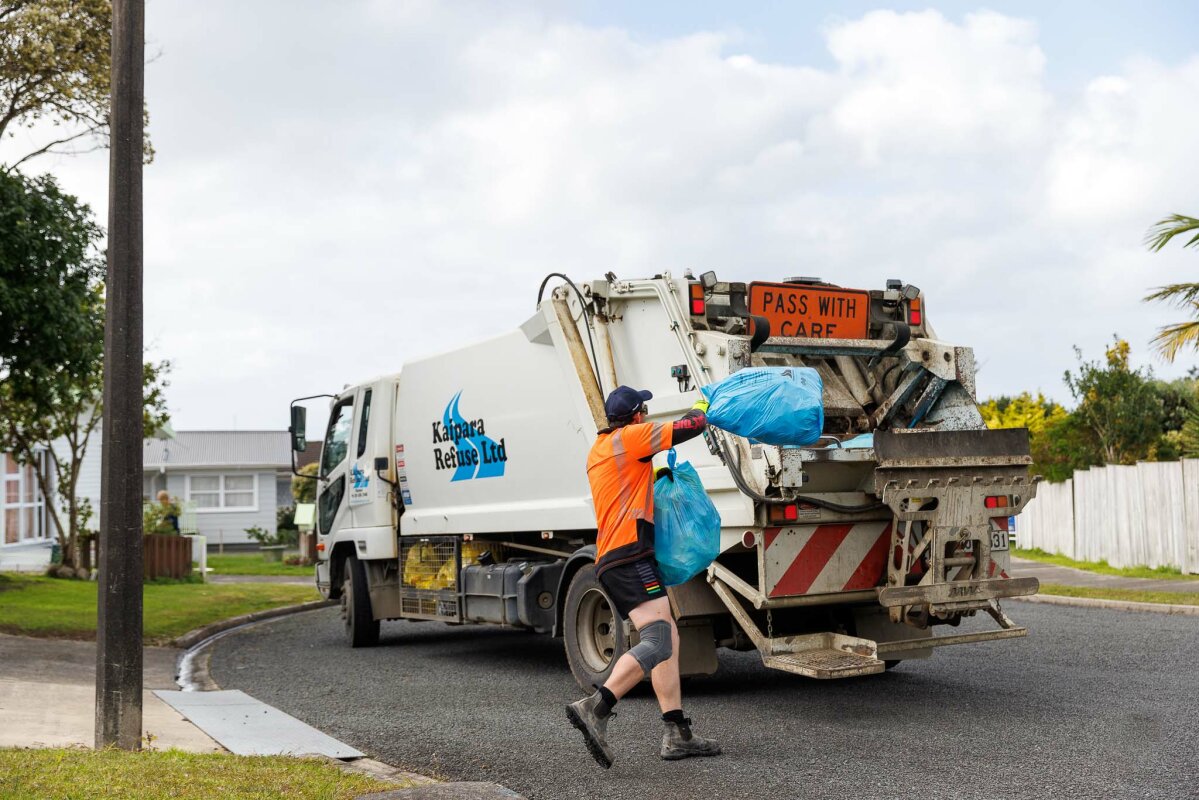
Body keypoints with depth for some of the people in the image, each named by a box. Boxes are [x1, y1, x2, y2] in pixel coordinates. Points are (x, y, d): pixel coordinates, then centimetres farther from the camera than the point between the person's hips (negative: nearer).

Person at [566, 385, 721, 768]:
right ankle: (595, 708, -31)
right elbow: (692, 426, -3)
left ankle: (677, 736, 6)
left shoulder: (599, 449, 24)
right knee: (657, 639, -20)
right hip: (631, 555, -10)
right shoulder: (629, 437, -4)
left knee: (669, 638, 9)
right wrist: (700, 409, 18)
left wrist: (657, 472, 36)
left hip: (611, 560, 10)